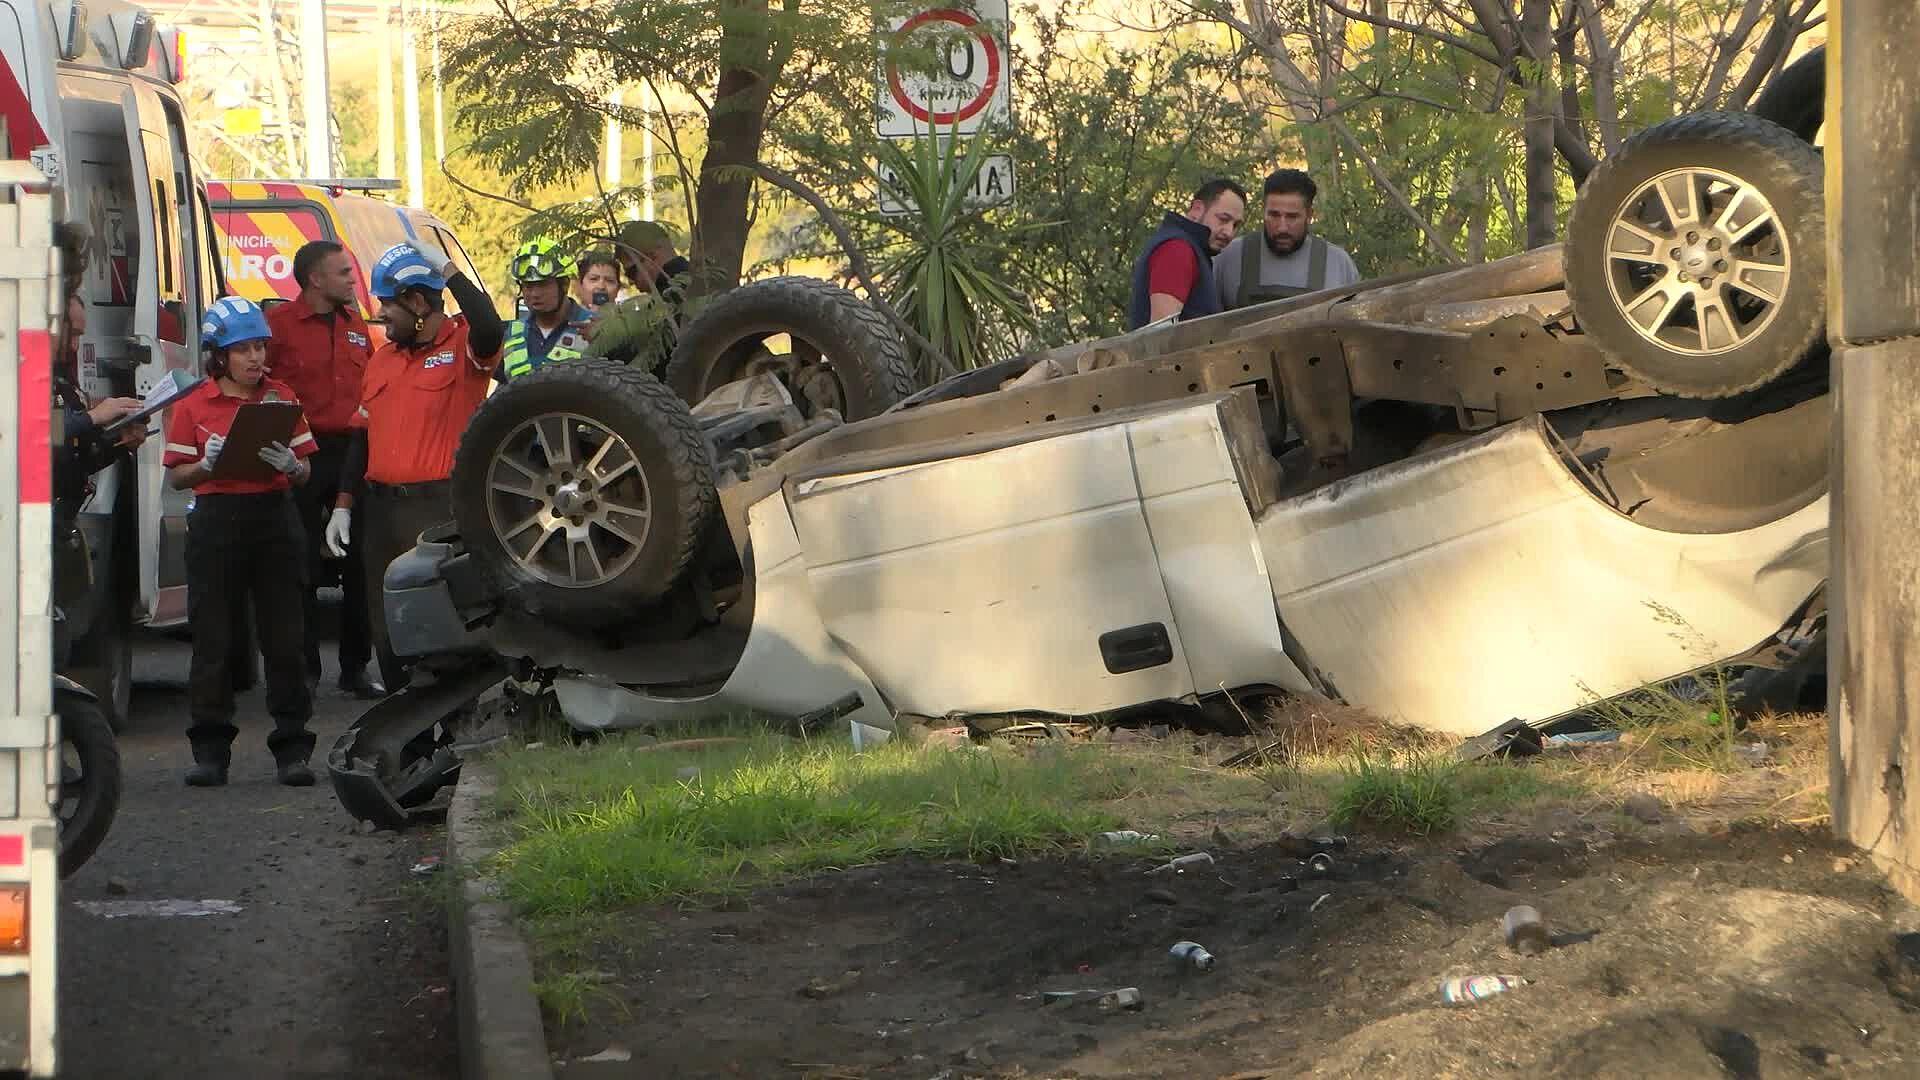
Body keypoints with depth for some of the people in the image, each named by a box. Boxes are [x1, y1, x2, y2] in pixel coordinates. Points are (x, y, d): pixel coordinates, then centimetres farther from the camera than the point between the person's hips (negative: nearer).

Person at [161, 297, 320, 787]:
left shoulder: (281, 398, 10)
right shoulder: (192, 406, 4)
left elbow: (304, 470, 9)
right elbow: (176, 476, 3)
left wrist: (290, 466, -14)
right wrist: (208, 464, -17)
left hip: (275, 515, 1)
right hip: (215, 521, -1)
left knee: (284, 638, 1)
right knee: (212, 639, 0)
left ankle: (292, 747, 5)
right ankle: (210, 750, 6)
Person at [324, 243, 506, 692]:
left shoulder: (462, 344, -6)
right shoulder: (381, 359, 18)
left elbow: (489, 329, -31)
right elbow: (362, 436, 20)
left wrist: (448, 270, -21)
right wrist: (344, 505, 14)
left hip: (439, 508, -8)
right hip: (379, 508, 8)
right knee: (388, 632, 13)